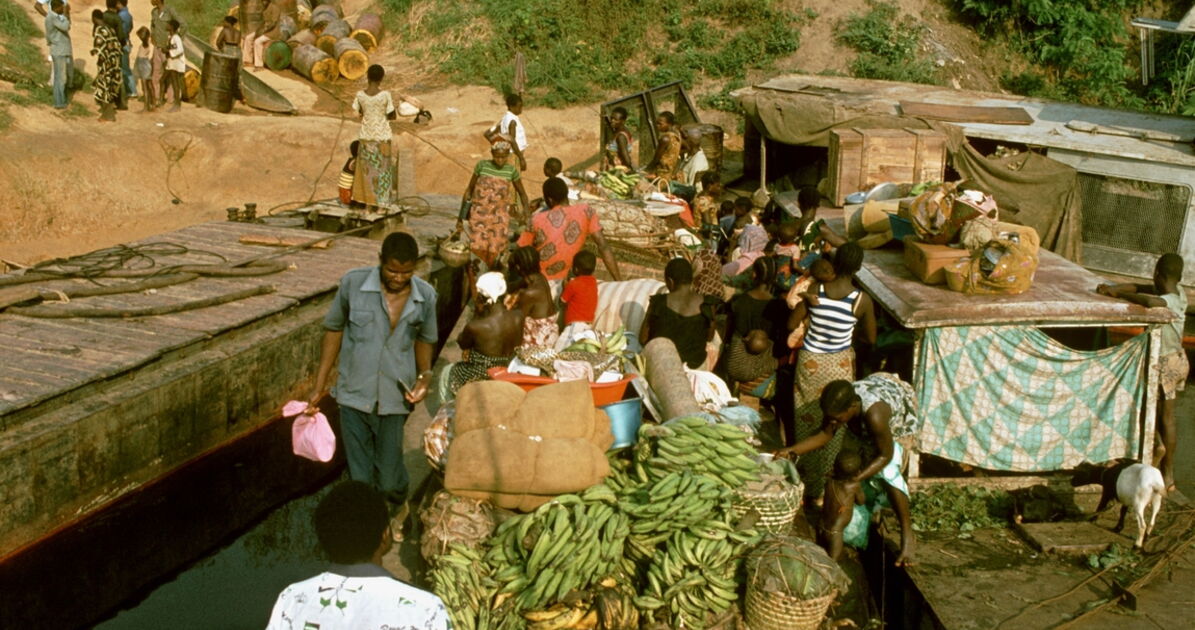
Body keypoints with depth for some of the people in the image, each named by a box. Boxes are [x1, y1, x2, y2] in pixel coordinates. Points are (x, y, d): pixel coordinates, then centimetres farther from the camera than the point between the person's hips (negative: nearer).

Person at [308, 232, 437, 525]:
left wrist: (425, 374, -5)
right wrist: (319, 386, 4)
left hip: (394, 399, 1)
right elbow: (333, 330, 3)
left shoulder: (425, 296, -4)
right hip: (354, 394, 0)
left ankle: (397, 503, 42)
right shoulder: (353, 283, -10)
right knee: (360, 478, 6)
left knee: (389, 478, 5)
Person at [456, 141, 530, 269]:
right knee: (477, 248, -9)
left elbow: (522, 193, 8)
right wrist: (461, 216, 3)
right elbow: (469, 189, 3)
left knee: (495, 250, -1)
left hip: (499, 217, 0)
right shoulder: (482, 166, -4)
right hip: (479, 214, 0)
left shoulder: (511, 170, -3)